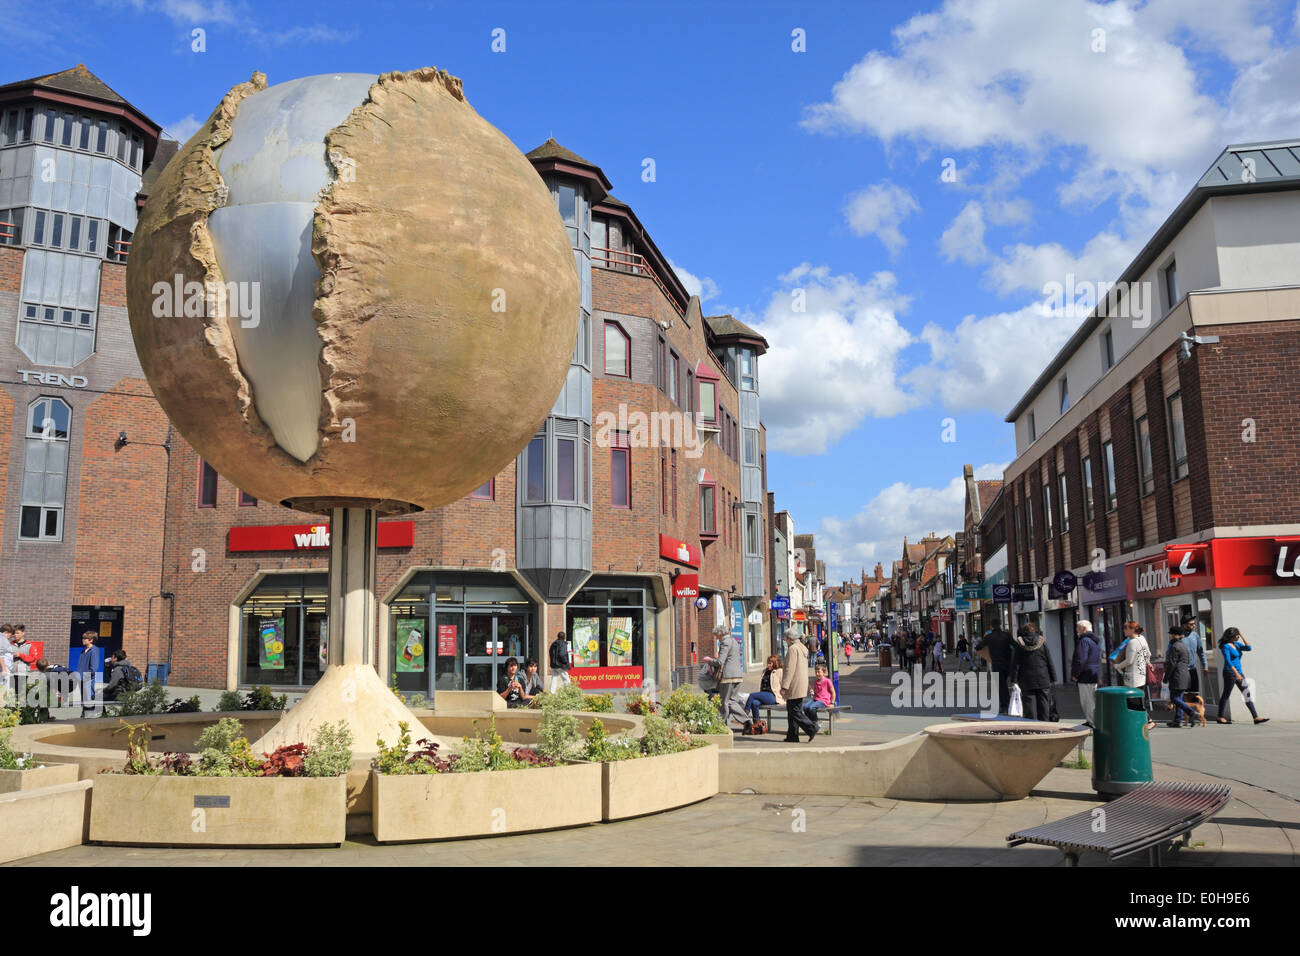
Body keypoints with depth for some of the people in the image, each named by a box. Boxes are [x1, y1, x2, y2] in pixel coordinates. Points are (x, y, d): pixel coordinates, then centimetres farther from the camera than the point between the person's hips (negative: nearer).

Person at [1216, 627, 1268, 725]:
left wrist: (1242, 636, 0)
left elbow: (1248, 648, 2)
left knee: (1247, 695, 2)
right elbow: (1228, 661, -21)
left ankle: (1256, 717, 0)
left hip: (1239, 673, 8)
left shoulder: (1236, 644, 13)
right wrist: (1236, 673, -29)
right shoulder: (1226, 646, -12)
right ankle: (1221, 717, 7)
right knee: (1226, 695, -1)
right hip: (1230, 673, -8)